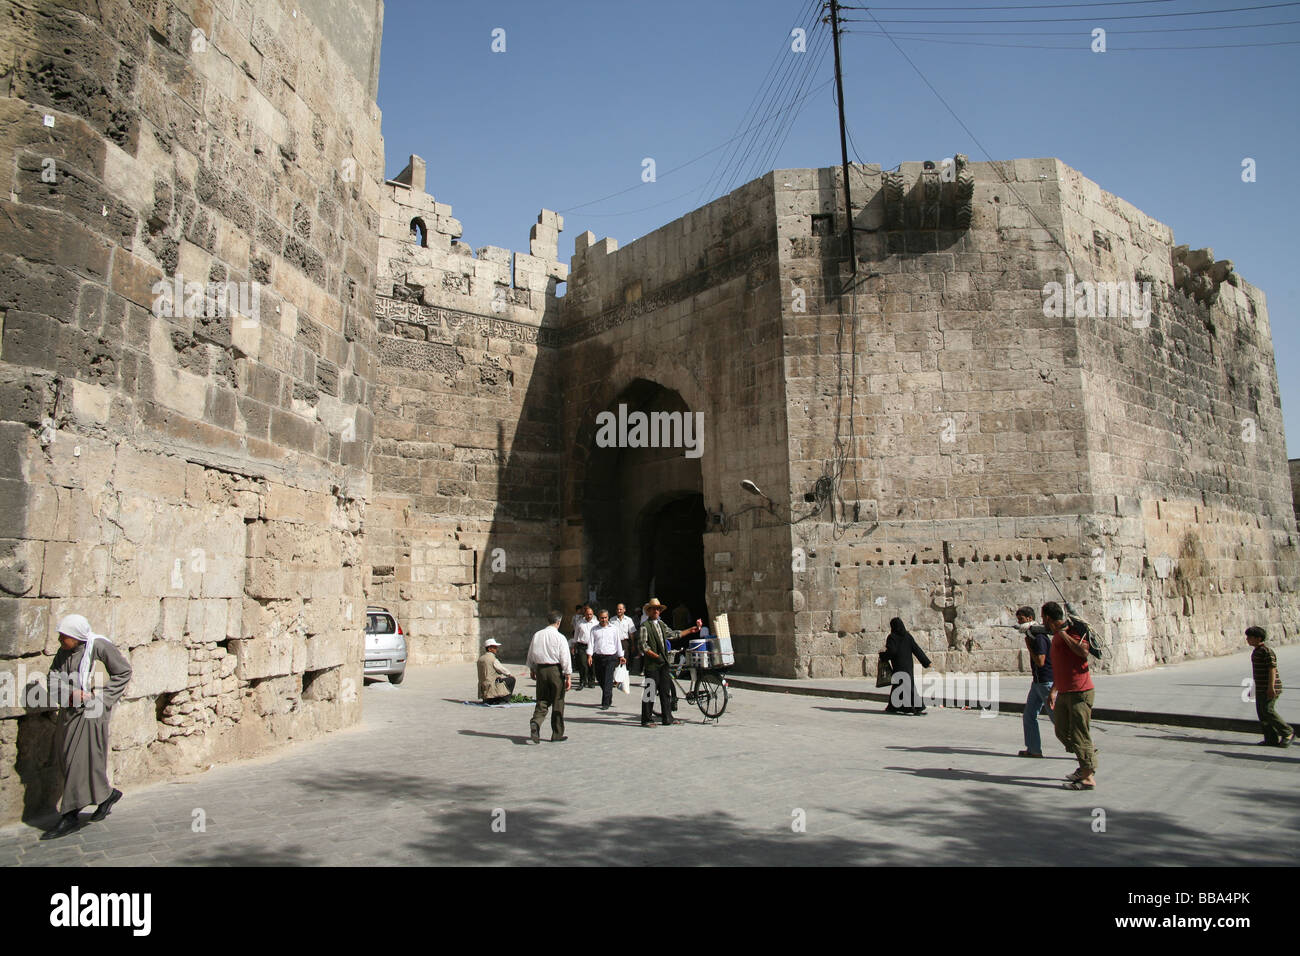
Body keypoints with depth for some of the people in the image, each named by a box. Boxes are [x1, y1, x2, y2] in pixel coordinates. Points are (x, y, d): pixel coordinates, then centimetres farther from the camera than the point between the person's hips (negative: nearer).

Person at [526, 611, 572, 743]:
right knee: (557, 703, 7)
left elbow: (531, 655, 13)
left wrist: (532, 670, 26)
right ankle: (557, 734, 15)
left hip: (540, 669, 4)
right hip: (555, 669, -4)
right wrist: (568, 676, -7)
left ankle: (535, 722, -16)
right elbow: (565, 658, -12)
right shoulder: (559, 637, -10)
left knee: (542, 701, 11)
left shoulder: (537, 635, 5)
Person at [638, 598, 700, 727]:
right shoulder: (644, 626, -7)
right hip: (651, 663, -7)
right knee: (649, 691, -4)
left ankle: (668, 719, 17)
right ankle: (646, 720, 5)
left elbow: (674, 634, 27)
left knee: (666, 690, 9)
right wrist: (655, 656, -20)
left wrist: (691, 630, 26)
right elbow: (643, 645, -14)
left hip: (663, 663, 7)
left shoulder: (661, 624, 17)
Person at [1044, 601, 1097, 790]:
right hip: (1064, 693, 10)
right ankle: (1086, 766, 28)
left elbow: (1084, 652, -32)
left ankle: (1088, 778, 2)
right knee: (1062, 732, 14)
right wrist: (1053, 691, 26)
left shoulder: (1073, 631, -12)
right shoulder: (1056, 636, 17)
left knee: (1079, 735, -5)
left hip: (1080, 693, -10)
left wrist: (1063, 633, -22)